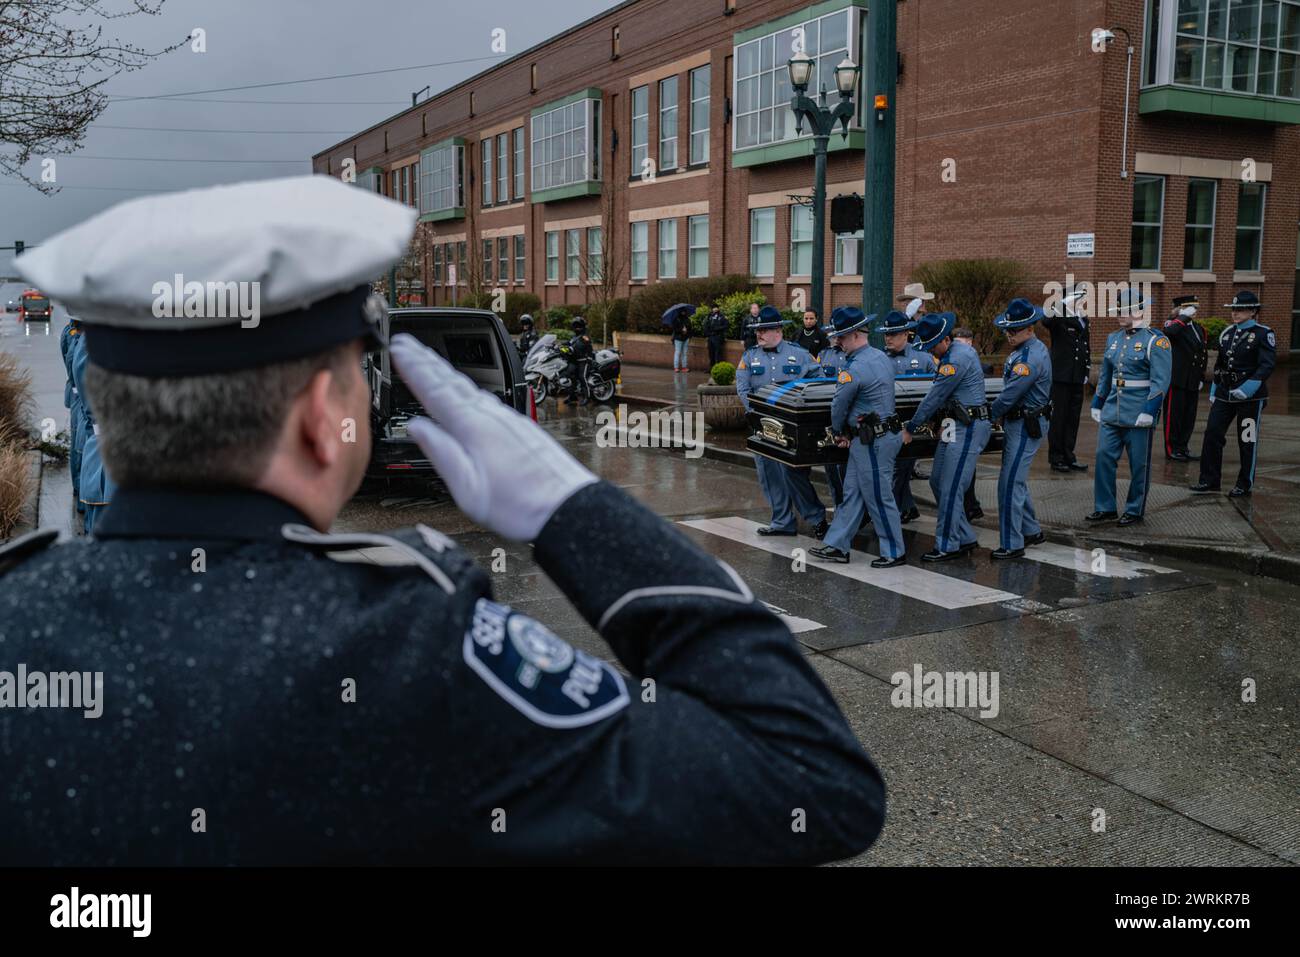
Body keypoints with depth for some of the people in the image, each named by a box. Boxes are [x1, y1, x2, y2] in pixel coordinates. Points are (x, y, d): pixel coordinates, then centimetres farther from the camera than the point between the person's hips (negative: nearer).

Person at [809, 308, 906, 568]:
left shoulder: (856, 368, -21)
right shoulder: (881, 357, 9)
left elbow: (839, 405, -11)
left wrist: (838, 432, 9)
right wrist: (848, 432, 12)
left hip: (872, 443, -10)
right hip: (880, 435, 10)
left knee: (879, 498, 1)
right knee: (852, 494, 13)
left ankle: (895, 552, 13)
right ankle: (837, 546, 20)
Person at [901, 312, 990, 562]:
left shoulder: (958, 358, -20)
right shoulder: (955, 352, 13)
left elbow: (935, 397, -16)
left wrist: (911, 428, -8)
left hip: (968, 429, -11)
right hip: (956, 426, 11)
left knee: (950, 488, -6)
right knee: (937, 481, 13)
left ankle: (947, 546, 3)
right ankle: (965, 537, 21)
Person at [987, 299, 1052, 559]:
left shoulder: (1031, 358, -22)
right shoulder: (1024, 349, 11)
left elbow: (1009, 396, -21)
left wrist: (989, 416, -7)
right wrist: (998, 414, 9)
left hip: (1027, 427, -11)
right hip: (1017, 422, 11)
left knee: (1010, 483, -9)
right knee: (1016, 480, 19)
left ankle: (1012, 544, -3)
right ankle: (1032, 531, 32)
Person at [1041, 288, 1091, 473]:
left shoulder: (1083, 322, 16)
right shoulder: (1060, 320, -7)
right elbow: (1047, 322, -32)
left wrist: (1086, 372, 20)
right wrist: (1051, 311, -51)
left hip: (1077, 379, 7)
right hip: (1061, 378, -7)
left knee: (1073, 419, 10)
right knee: (1059, 417, -2)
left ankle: (1068, 457, 17)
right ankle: (1056, 458, 5)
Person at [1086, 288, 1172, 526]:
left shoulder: (1155, 341, -9)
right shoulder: (1113, 339, 11)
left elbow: (1160, 381, -15)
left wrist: (1149, 411, -20)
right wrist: (1097, 404, 17)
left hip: (1138, 416, -6)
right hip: (1111, 414, 6)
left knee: (1139, 465, 5)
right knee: (1104, 457, 3)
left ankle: (1135, 511, 16)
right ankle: (1105, 507, 14)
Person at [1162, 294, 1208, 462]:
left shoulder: (1198, 329, 16)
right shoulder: (1173, 323, -5)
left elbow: (1203, 355, 20)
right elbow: (1169, 332, -33)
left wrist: (1201, 378, 14)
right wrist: (1185, 317, -22)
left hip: (1192, 382, 7)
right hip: (1176, 380, -7)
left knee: (1189, 416, 10)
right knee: (1174, 415, 0)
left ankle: (1182, 448, 20)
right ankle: (1172, 449, 7)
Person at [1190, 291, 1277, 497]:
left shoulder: (1263, 334, -7)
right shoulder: (1227, 333, 10)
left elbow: (1267, 365, -16)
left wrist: (1247, 388, -26)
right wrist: (1214, 391, 16)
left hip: (1250, 396, -5)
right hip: (1225, 393, 5)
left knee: (1247, 441, 3)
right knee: (1212, 433, -1)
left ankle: (1244, 484, 14)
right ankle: (1209, 480, 7)